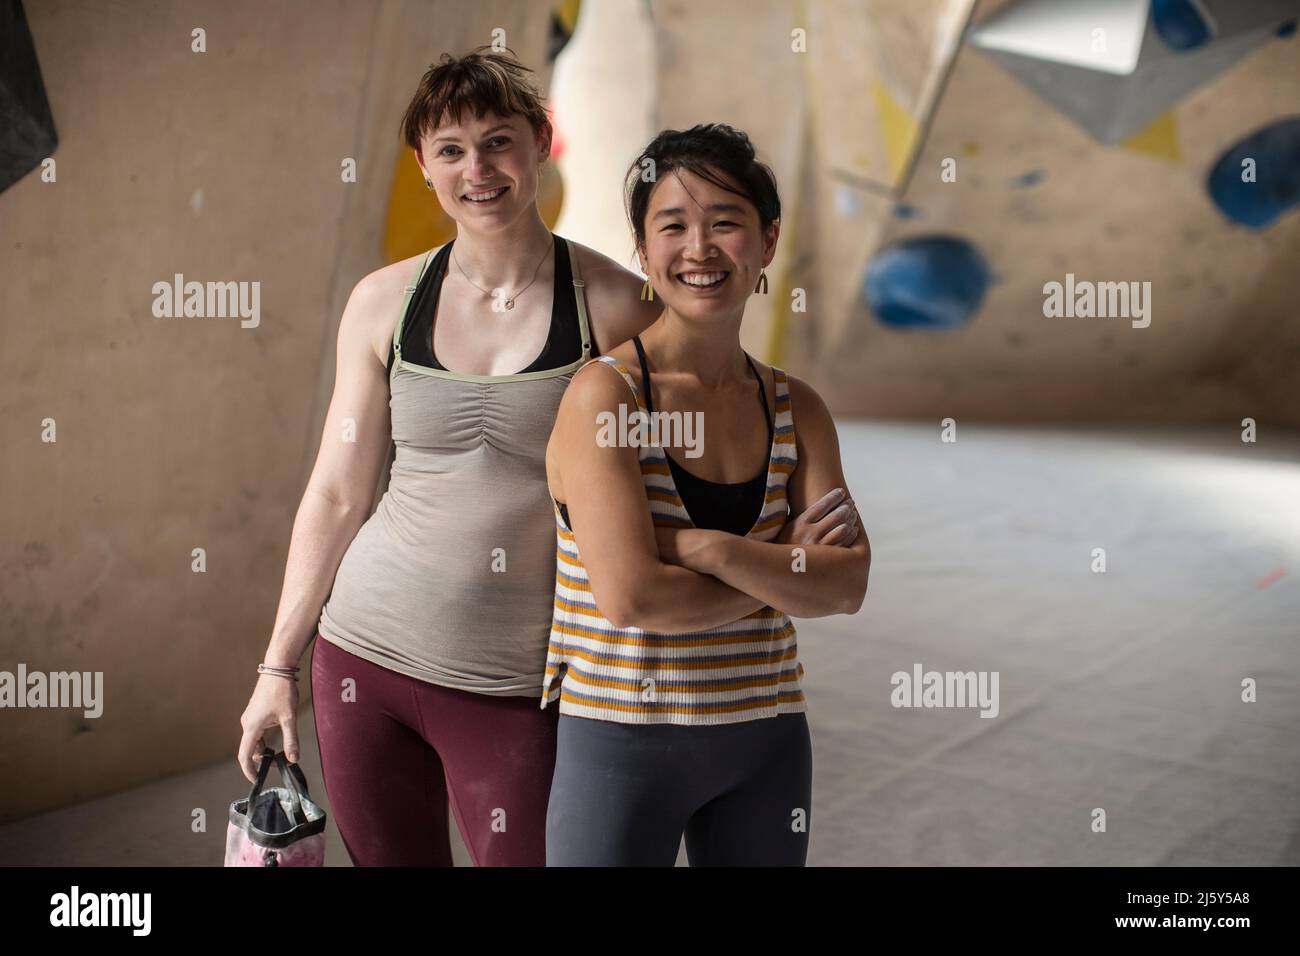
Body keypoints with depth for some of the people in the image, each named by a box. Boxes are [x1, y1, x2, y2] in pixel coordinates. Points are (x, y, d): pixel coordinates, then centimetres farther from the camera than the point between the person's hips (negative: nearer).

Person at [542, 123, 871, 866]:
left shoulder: (796, 408, 3)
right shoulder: (604, 393, -11)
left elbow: (848, 585, -7)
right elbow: (632, 597, -19)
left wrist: (707, 547, -18)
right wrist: (785, 577, -9)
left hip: (767, 741, 4)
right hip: (624, 739, -4)